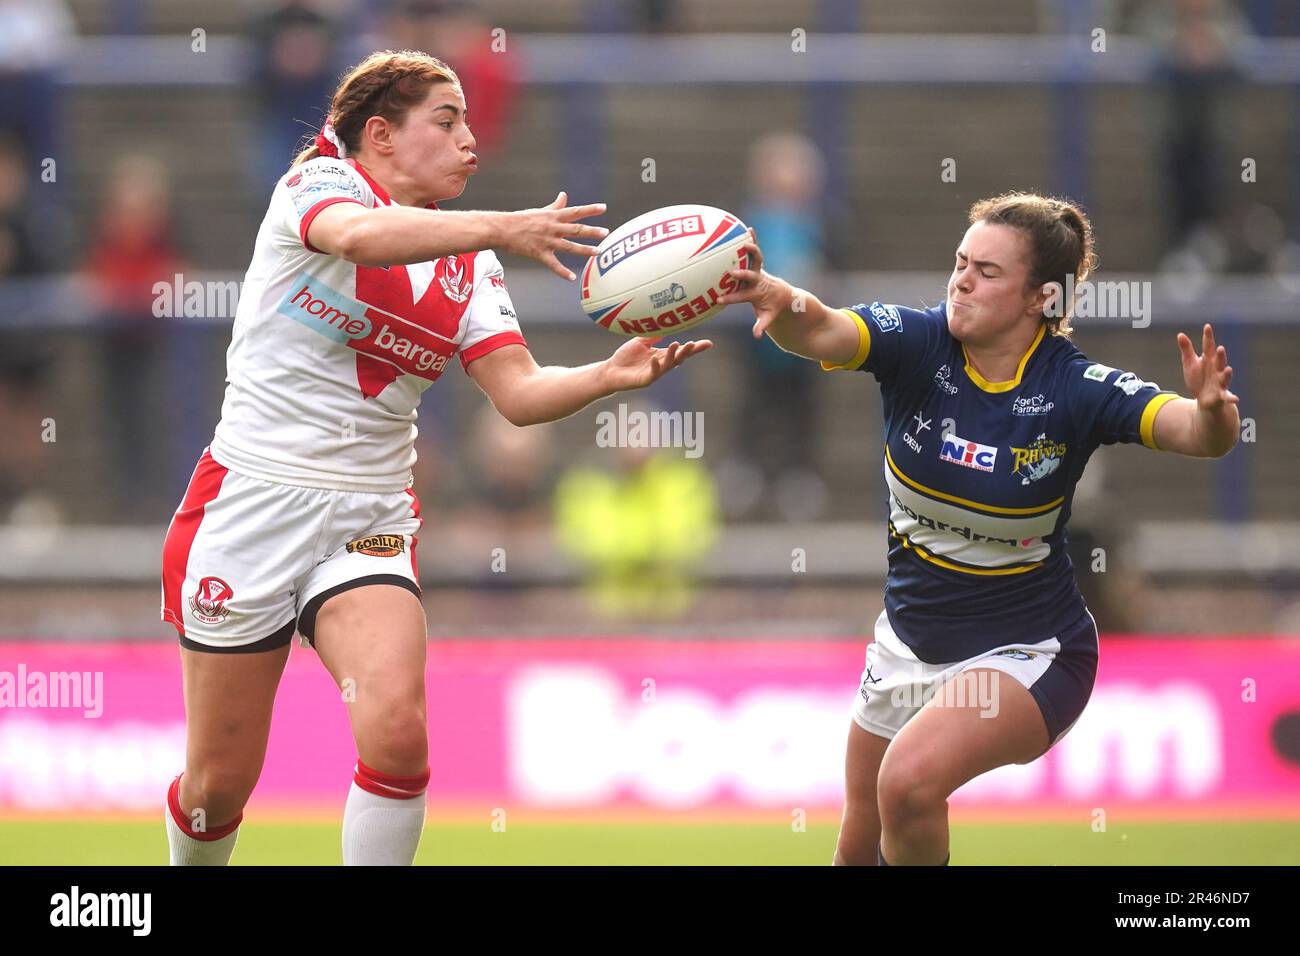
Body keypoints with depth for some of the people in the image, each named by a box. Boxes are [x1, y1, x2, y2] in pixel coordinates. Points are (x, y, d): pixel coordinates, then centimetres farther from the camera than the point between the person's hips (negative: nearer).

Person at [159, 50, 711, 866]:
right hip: (254, 500, -4)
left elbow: (520, 393, -1)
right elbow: (359, 235, -30)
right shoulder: (319, 182, -5)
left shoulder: (470, 268, 11)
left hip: (371, 523, 4)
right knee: (220, 781, 0)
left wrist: (609, 376, -21)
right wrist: (500, 228, -44)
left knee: (397, 733, -22)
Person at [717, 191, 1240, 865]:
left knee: (909, 782, -30)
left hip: (1026, 652, -4)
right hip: (910, 640, 4)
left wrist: (1211, 412, -54)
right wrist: (779, 300, -56)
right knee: (859, 846, 15)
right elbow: (820, 332, -33)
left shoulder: (1073, 387, -19)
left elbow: (1197, 433, -30)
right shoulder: (916, 343, -14)